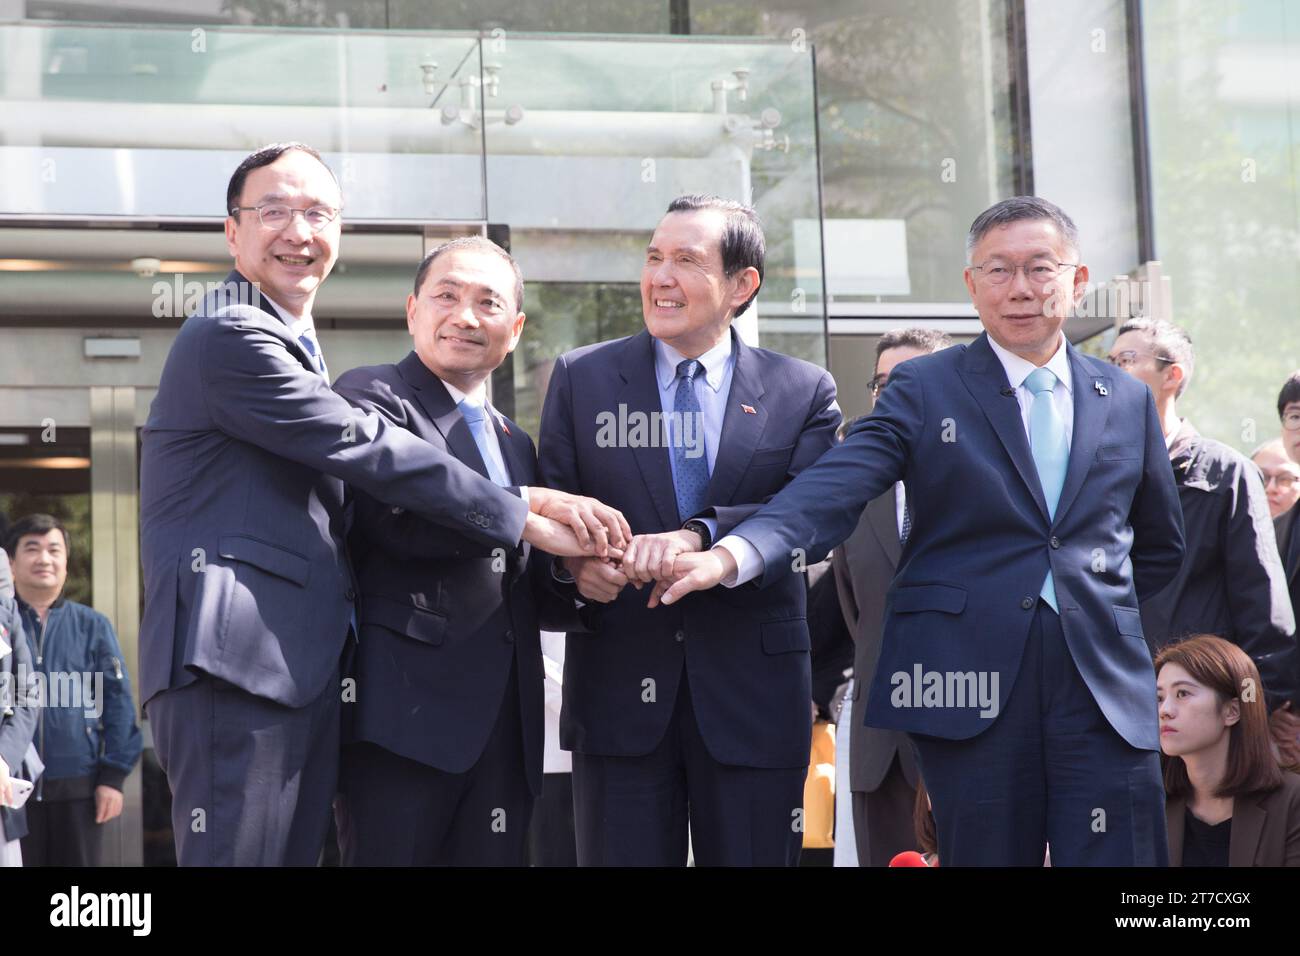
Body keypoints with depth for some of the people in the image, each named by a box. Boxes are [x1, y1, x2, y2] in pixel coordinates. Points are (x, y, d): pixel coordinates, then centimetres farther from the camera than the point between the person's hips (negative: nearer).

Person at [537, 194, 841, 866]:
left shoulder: (805, 392, 4)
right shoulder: (581, 377, 8)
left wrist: (699, 535, -26)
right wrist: (574, 557, -18)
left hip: (754, 692, 0)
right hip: (618, 689, 0)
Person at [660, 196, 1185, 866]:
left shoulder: (1127, 401, 12)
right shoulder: (924, 389, 3)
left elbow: (1161, 547, 26)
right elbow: (835, 486, -13)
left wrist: (1095, 608, 12)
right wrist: (735, 554, -30)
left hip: (1103, 686, 2)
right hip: (970, 685, -2)